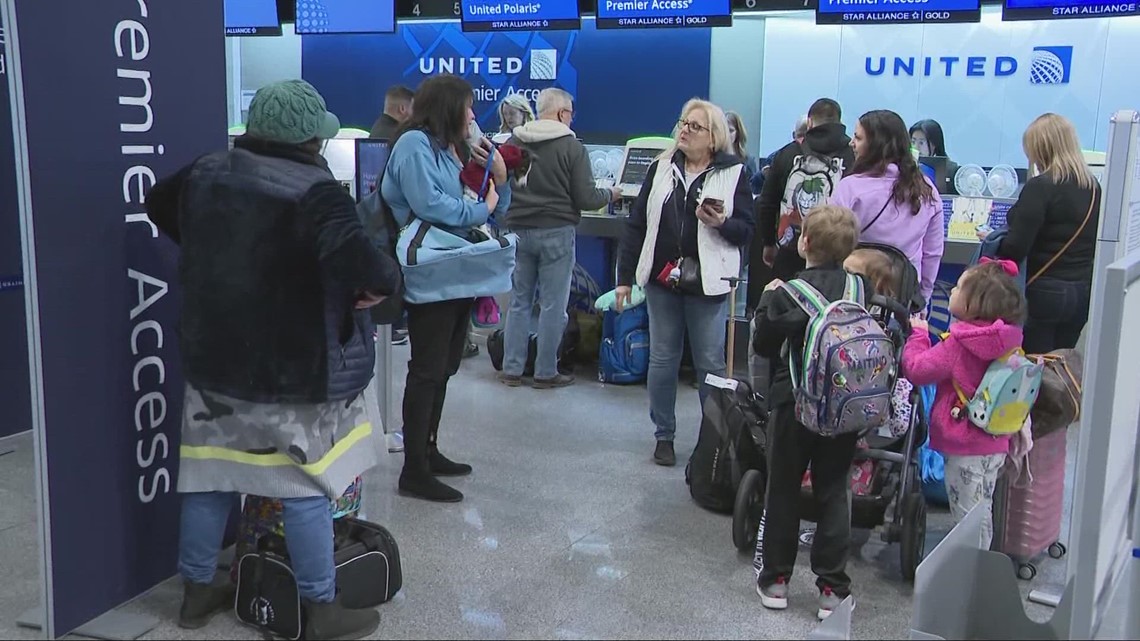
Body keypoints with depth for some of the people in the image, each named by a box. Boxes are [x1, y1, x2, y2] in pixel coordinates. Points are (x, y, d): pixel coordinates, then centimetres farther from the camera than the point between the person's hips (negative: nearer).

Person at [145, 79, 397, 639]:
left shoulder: (206, 174, 4)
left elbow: (159, 204, 24)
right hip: (293, 369, -7)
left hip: (213, 357, 7)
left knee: (210, 472, 18)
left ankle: (197, 591, 32)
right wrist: (386, 279, -14)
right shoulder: (315, 192, -21)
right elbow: (357, 261, -36)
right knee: (306, 486, 4)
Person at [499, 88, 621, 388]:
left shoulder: (513, 142, 2)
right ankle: (545, 372, 11)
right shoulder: (572, 147, -10)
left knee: (519, 302, 13)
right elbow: (585, 198, -10)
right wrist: (610, 194, 10)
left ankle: (512, 369, 17)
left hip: (518, 229, 4)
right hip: (556, 232, -4)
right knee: (552, 305, 5)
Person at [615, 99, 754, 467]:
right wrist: (625, 276, 5)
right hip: (661, 279, 3)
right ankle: (664, 436, 22)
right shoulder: (662, 168, 8)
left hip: (707, 284, -3)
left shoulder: (733, 173, -1)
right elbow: (636, 224, 8)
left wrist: (721, 224, -22)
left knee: (711, 363, 2)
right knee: (662, 360, 10)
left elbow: (747, 231, -1)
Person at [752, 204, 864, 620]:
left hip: (794, 405, -2)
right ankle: (833, 589, 13)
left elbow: (763, 345, -8)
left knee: (783, 491, 11)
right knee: (833, 494, 11)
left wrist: (767, 300, 3)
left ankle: (776, 580, 20)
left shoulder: (789, 292, -15)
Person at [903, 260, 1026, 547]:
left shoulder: (958, 345, -21)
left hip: (965, 448, -8)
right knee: (981, 514, 21)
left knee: (966, 517, 3)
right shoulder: (1006, 341, 1)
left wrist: (918, 334, -5)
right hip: (995, 444, 8)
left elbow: (917, 369, -18)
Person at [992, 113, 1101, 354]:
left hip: (1043, 293, -7)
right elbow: (1091, 242, 15)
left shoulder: (1040, 187, -15)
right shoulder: (1093, 187, 6)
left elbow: (1016, 247, -19)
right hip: (1083, 292, 7)